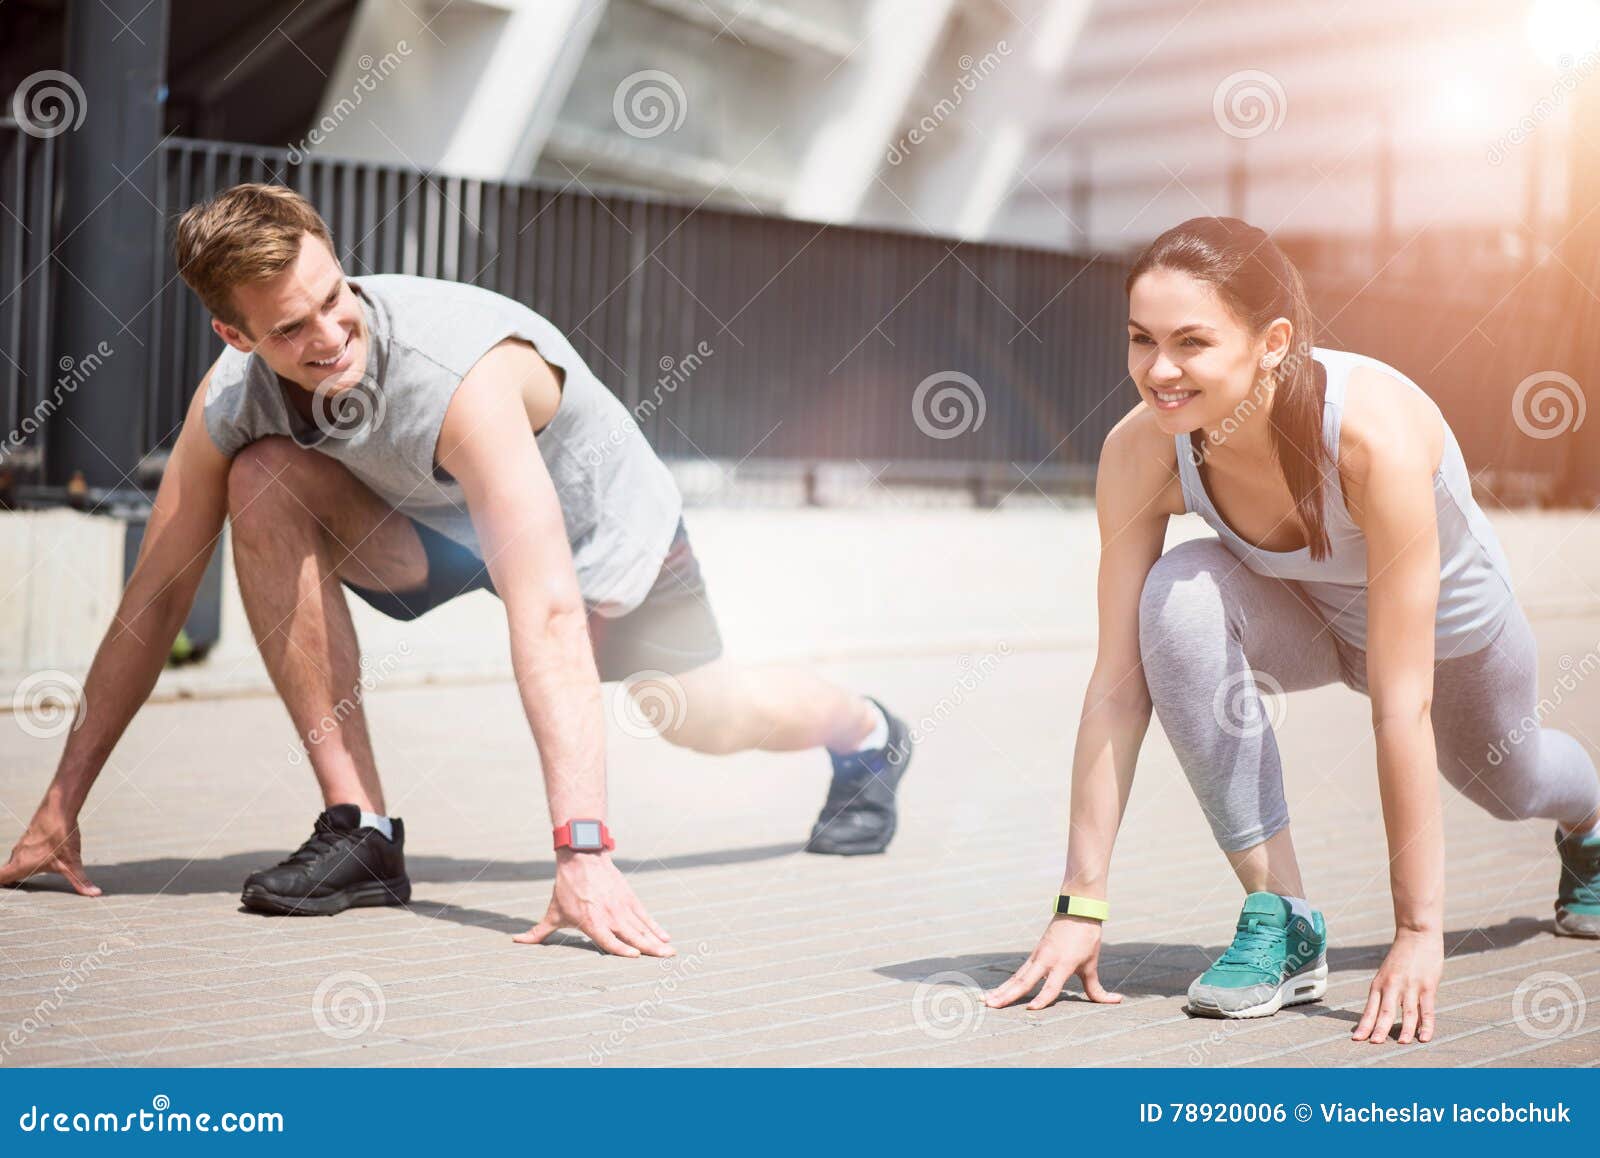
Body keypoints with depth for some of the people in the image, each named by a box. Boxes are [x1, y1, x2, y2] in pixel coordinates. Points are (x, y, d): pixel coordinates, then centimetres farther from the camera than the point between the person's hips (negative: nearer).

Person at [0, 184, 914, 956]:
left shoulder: (461, 371, -44)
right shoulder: (232, 399, -26)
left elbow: (548, 615, -51)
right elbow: (156, 598, -16)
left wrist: (584, 850, -57)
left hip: (598, 522, -3)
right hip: (441, 523, 4)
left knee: (707, 719, 14)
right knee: (263, 485, -25)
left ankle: (868, 733, 53)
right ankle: (362, 830, -18)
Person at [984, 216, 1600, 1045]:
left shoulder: (1377, 434, -43)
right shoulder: (1139, 451, -32)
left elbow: (1401, 703, -40)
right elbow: (1118, 683, -28)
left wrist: (1420, 930, -37)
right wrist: (1080, 905, -29)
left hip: (1449, 623, -1)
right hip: (1305, 615, 2)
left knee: (1505, 783, 26)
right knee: (1179, 595, -32)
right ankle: (1281, 918, -18)